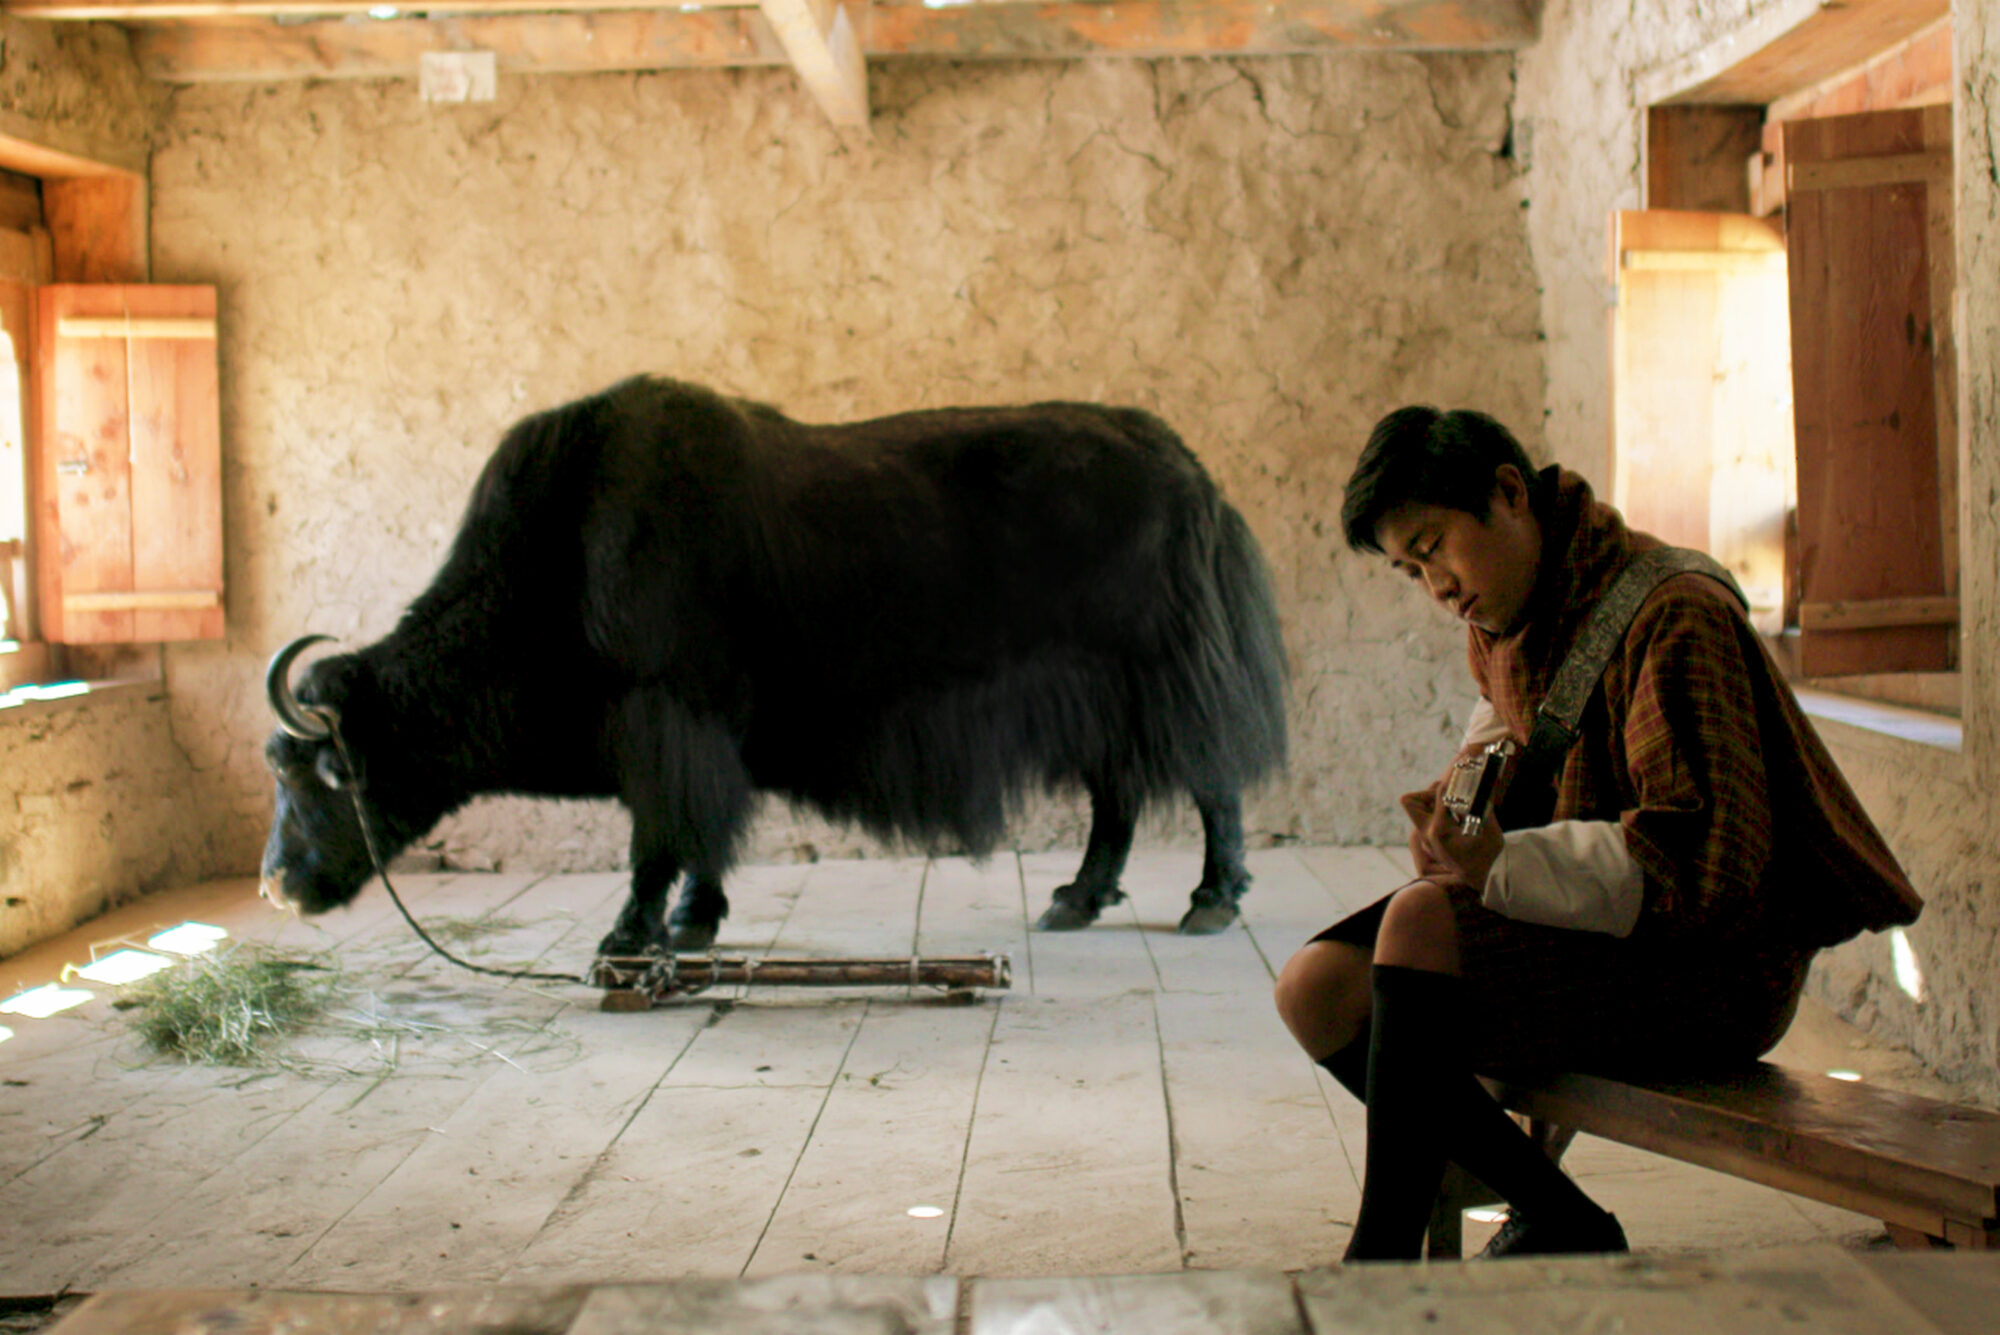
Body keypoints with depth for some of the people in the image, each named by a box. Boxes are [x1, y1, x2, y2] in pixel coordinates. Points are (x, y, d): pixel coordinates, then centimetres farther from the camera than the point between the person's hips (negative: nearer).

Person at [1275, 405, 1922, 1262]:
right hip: (1586, 927, 9)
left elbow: (1708, 859, -25)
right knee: (1319, 990, -7)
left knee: (1422, 923, -31)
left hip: (1714, 970, -9)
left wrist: (1504, 865, -32)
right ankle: (1560, 1223, 3)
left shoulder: (1671, 615, -18)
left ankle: (1381, 1259, -23)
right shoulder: (1506, 619, 8)